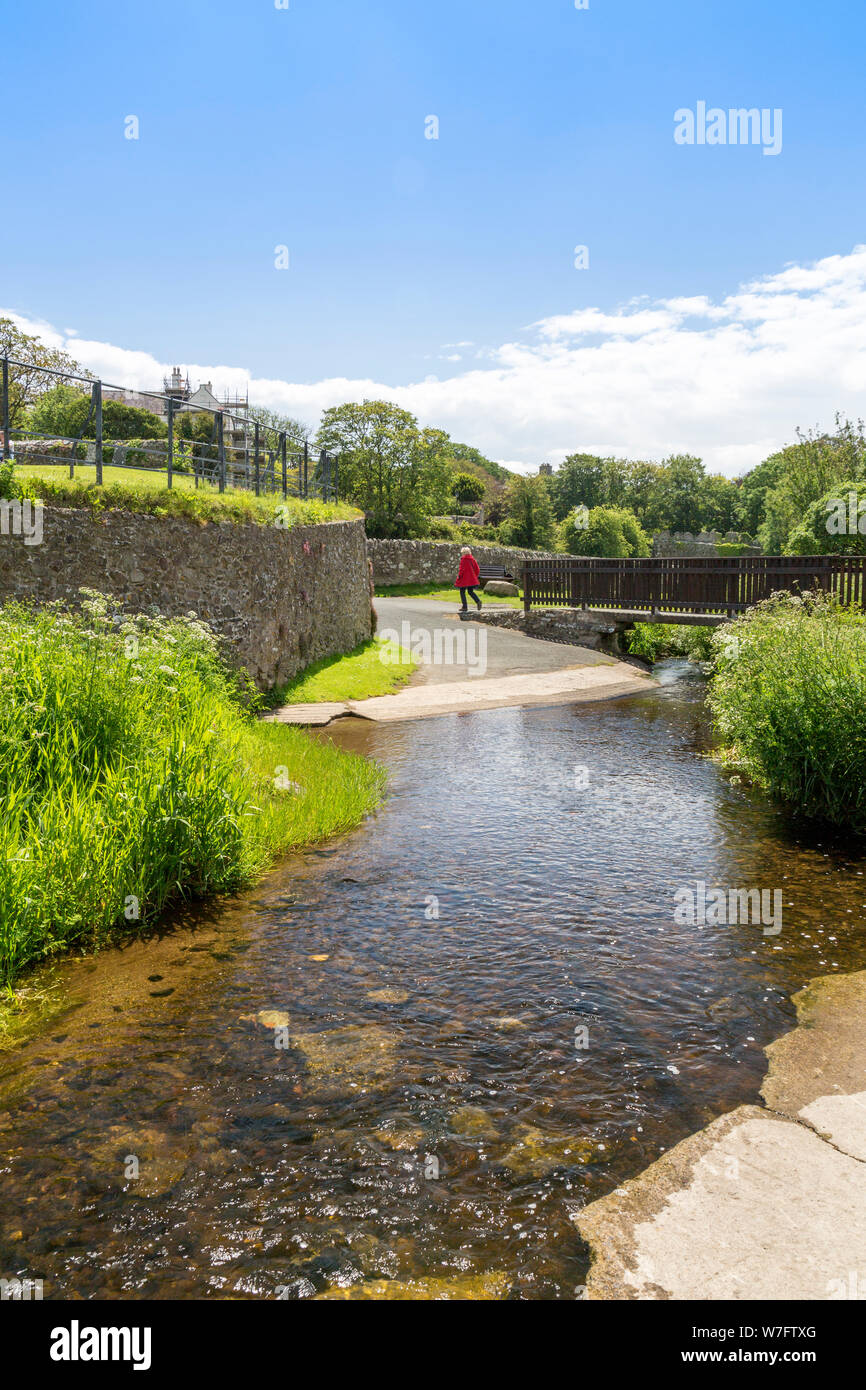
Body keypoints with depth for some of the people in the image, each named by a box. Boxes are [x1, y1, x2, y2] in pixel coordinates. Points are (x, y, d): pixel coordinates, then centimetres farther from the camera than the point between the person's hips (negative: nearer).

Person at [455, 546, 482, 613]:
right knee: (470, 592, 15)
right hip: (472, 579, 6)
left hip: (464, 579, -6)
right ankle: (478, 601, -8)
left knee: (462, 592, 6)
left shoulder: (463, 559, -12)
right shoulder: (472, 559, 8)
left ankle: (465, 607, 4)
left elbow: (461, 569, -16)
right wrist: (476, 576, 21)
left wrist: (459, 577, -8)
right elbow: (477, 569, 11)